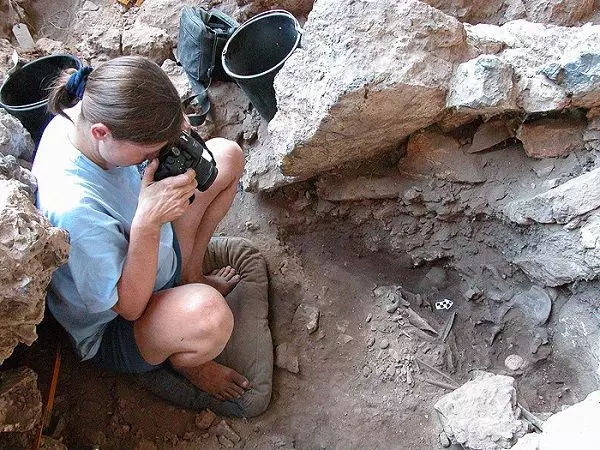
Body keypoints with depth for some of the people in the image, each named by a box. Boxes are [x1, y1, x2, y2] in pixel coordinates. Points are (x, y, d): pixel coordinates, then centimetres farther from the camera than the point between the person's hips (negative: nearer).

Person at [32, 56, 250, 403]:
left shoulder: (84, 115, -18)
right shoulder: (74, 206, -41)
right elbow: (130, 305, -29)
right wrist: (148, 221, -41)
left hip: (150, 254, 8)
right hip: (113, 327, -8)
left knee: (227, 155, 2)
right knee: (208, 313, -43)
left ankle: (189, 277, 16)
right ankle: (182, 358, -2)